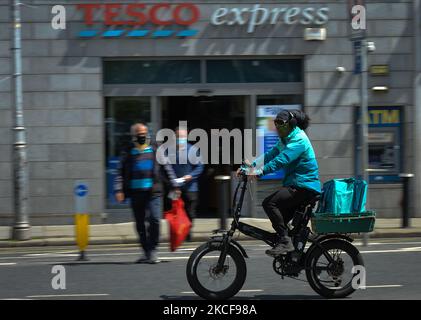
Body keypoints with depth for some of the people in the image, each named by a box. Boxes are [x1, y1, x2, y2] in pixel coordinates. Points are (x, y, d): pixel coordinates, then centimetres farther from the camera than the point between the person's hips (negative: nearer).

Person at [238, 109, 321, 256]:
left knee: (269, 203, -23)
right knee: (280, 221, 10)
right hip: (295, 185, 10)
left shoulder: (299, 139, -14)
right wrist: (251, 166, -5)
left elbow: (281, 160, -27)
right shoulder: (285, 140, 17)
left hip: (304, 186, -10)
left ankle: (285, 241, -24)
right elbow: (270, 155, 9)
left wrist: (259, 171, -35)